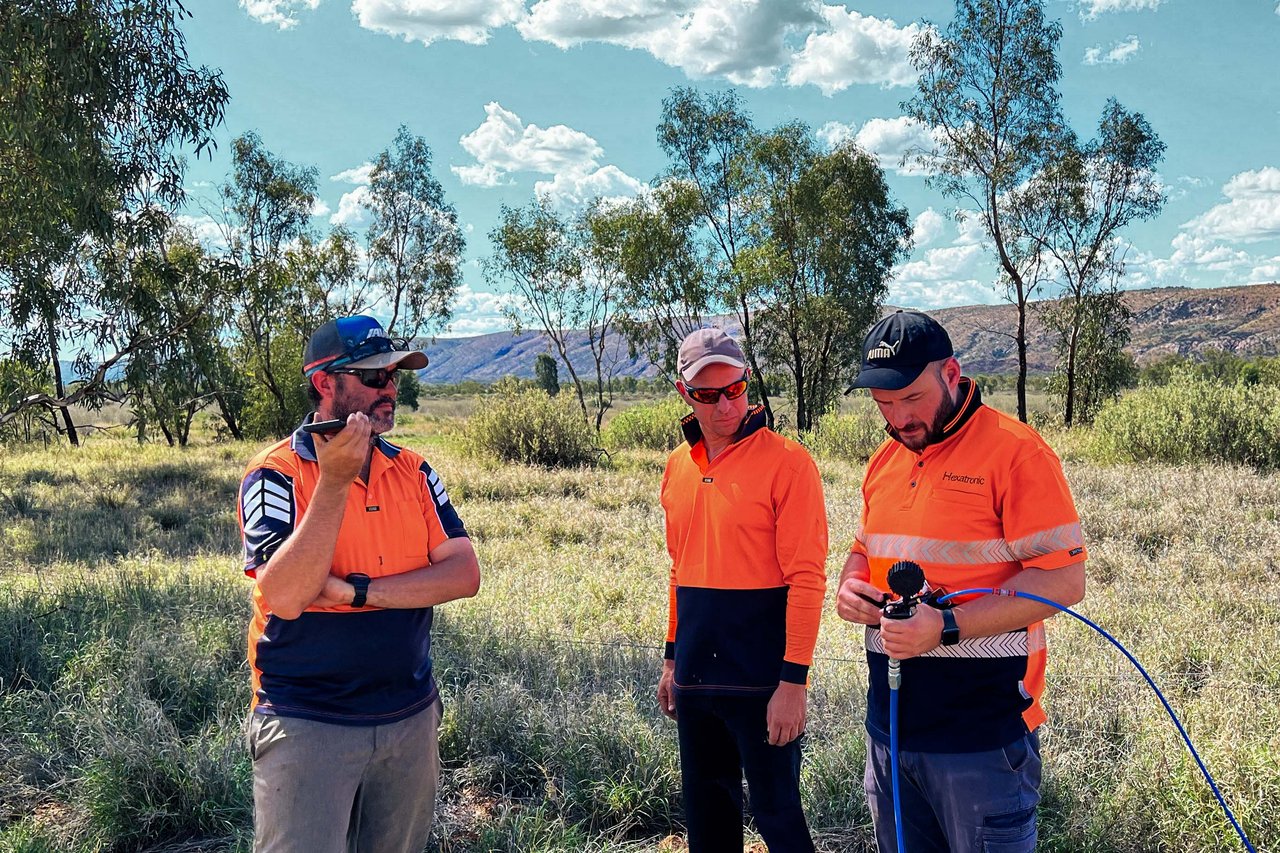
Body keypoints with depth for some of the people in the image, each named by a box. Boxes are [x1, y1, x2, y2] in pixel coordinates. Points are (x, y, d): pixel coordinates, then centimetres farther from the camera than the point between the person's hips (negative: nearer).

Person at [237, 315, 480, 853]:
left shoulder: (414, 472, 4)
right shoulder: (275, 475, -9)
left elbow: (464, 575, -8)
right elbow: (285, 598, -23)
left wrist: (357, 591, -18)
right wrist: (334, 480, -26)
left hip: (411, 718, 5)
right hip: (307, 726, -4)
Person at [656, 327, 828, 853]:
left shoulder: (785, 462, -11)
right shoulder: (678, 467, 9)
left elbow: (806, 578, -14)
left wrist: (793, 681, -17)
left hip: (761, 681, -6)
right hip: (696, 679, 6)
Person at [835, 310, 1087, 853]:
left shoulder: (1014, 450, -12)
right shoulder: (885, 460, 11)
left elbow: (1063, 580, -16)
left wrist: (946, 628, -23)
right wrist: (851, 585, 0)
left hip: (982, 734, -7)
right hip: (890, 723, 7)